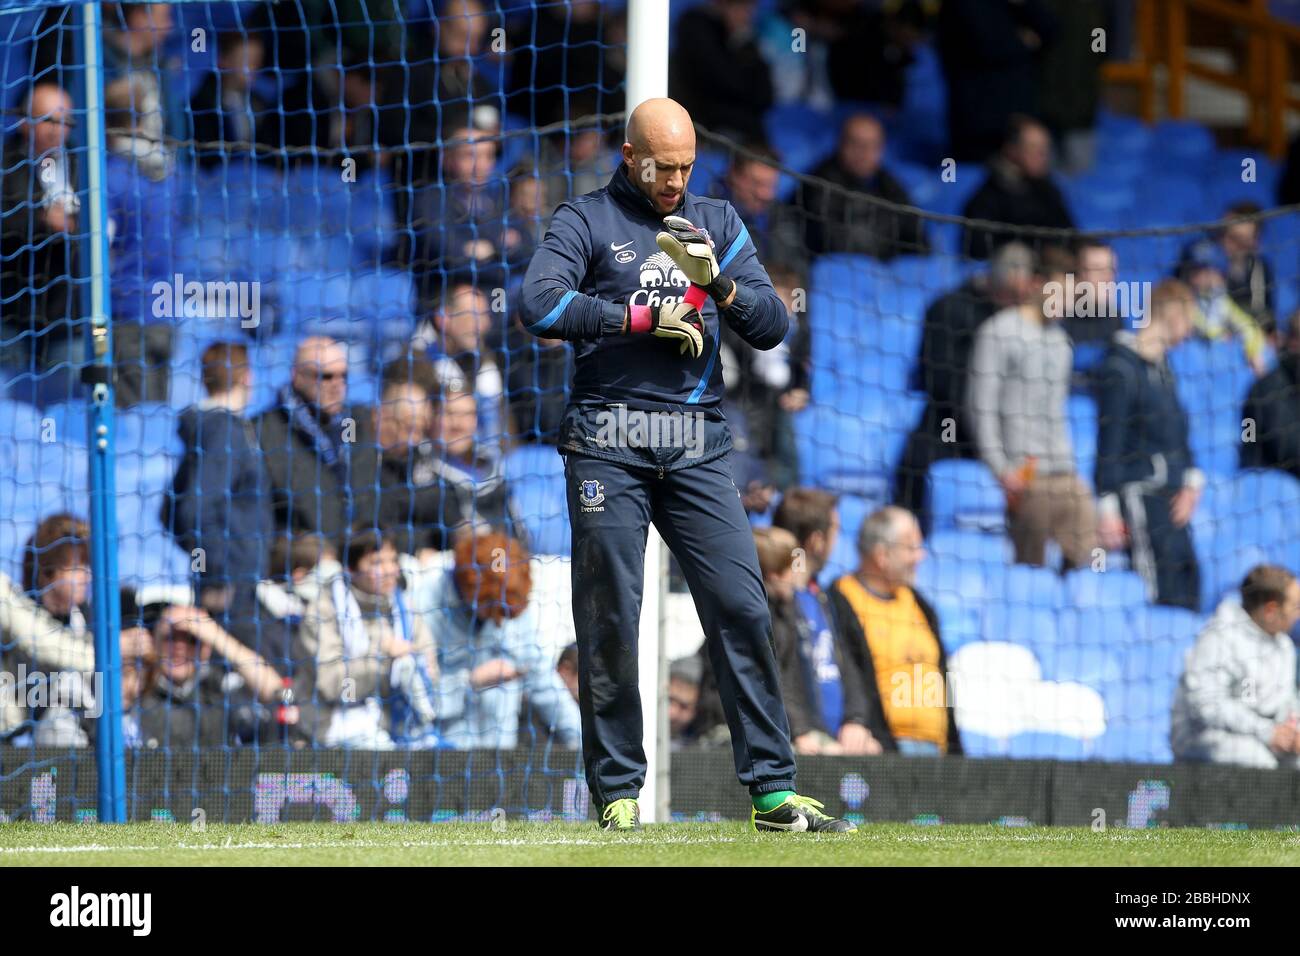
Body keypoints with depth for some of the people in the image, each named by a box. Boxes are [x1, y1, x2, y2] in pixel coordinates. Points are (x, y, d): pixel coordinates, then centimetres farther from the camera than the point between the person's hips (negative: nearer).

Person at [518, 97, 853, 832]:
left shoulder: (718, 224, 16)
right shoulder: (587, 221, 5)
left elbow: (772, 327, 10)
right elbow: (541, 305, -12)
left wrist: (719, 284, -9)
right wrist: (643, 316, -11)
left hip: (699, 446, 3)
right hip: (608, 445, -3)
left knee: (743, 609, -5)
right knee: (609, 619, -3)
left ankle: (773, 791, -4)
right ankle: (619, 793, 5)